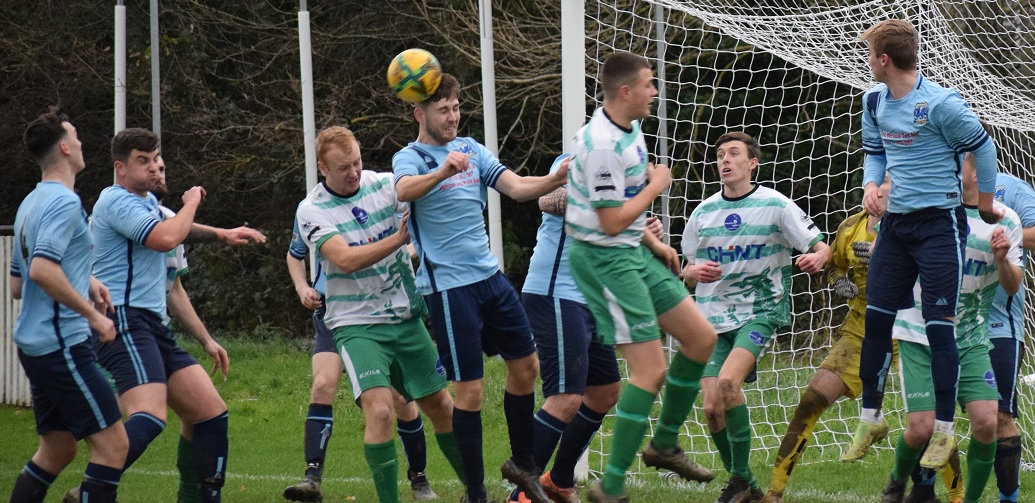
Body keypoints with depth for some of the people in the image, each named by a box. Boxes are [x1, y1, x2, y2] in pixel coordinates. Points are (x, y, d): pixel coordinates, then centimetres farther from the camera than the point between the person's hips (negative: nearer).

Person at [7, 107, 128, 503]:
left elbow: (17, 285, 22)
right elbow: (42, 269, -27)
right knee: (112, 444, -9)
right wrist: (91, 313, -19)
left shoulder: (31, 203, 17)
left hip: (36, 346, 10)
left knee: (57, 450, 16)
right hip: (62, 344, -10)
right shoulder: (64, 202, -13)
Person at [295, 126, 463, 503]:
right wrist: (400, 237, -28)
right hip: (357, 325, -4)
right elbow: (346, 259, -21)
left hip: (406, 318, 4)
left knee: (441, 406, 10)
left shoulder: (384, 185, 1)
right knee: (379, 409, -22)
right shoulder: (311, 211, -9)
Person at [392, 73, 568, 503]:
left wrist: (560, 178, -16)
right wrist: (443, 171, -51)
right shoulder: (410, 158, -8)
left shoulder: (471, 149, 11)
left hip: (490, 275, 7)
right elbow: (404, 190, -31)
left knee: (525, 366, 13)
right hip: (449, 286, -7)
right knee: (470, 390, -5)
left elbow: (517, 187, 3)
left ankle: (522, 464, 30)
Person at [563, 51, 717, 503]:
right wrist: (656, 186, -12)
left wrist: (653, 243, 17)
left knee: (701, 338, 11)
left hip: (633, 253, 10)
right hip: (604, 258, -10)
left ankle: (664, 444, 25)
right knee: (651, 370, -12)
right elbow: (612, 221, -23)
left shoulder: (629, 129, 8)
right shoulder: (602, 146, -24)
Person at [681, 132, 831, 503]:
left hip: (760, 309, -4)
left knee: (728, 381, -27)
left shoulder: (775, 205, -2)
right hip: (714, 317, 4)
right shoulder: (703, 213, 10)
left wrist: (817, 258, -27)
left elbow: (822, 248, -2)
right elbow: (687, 274, 18)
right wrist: (694, 272, -6)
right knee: (712, 406, -6)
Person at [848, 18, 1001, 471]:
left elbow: (981, 146, -6)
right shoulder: (875, 102, 4)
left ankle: (944, 430, 5)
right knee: (875, 318, 7)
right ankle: (870, 417, 20)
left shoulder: (939, 104, -18)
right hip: (895, 223, 7)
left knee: (939, 326, -5)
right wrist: (871, 184, -1)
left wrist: (985, 200, 4)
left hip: (939, 224, -7)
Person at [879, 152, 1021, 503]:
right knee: (921, 428, -9)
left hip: (970, 340, 1)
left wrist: (1003, 259, -15)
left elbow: (1012, 287, 4)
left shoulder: (1004, 220, 0)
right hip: (919, 337, -1)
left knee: (986, 422, -15)